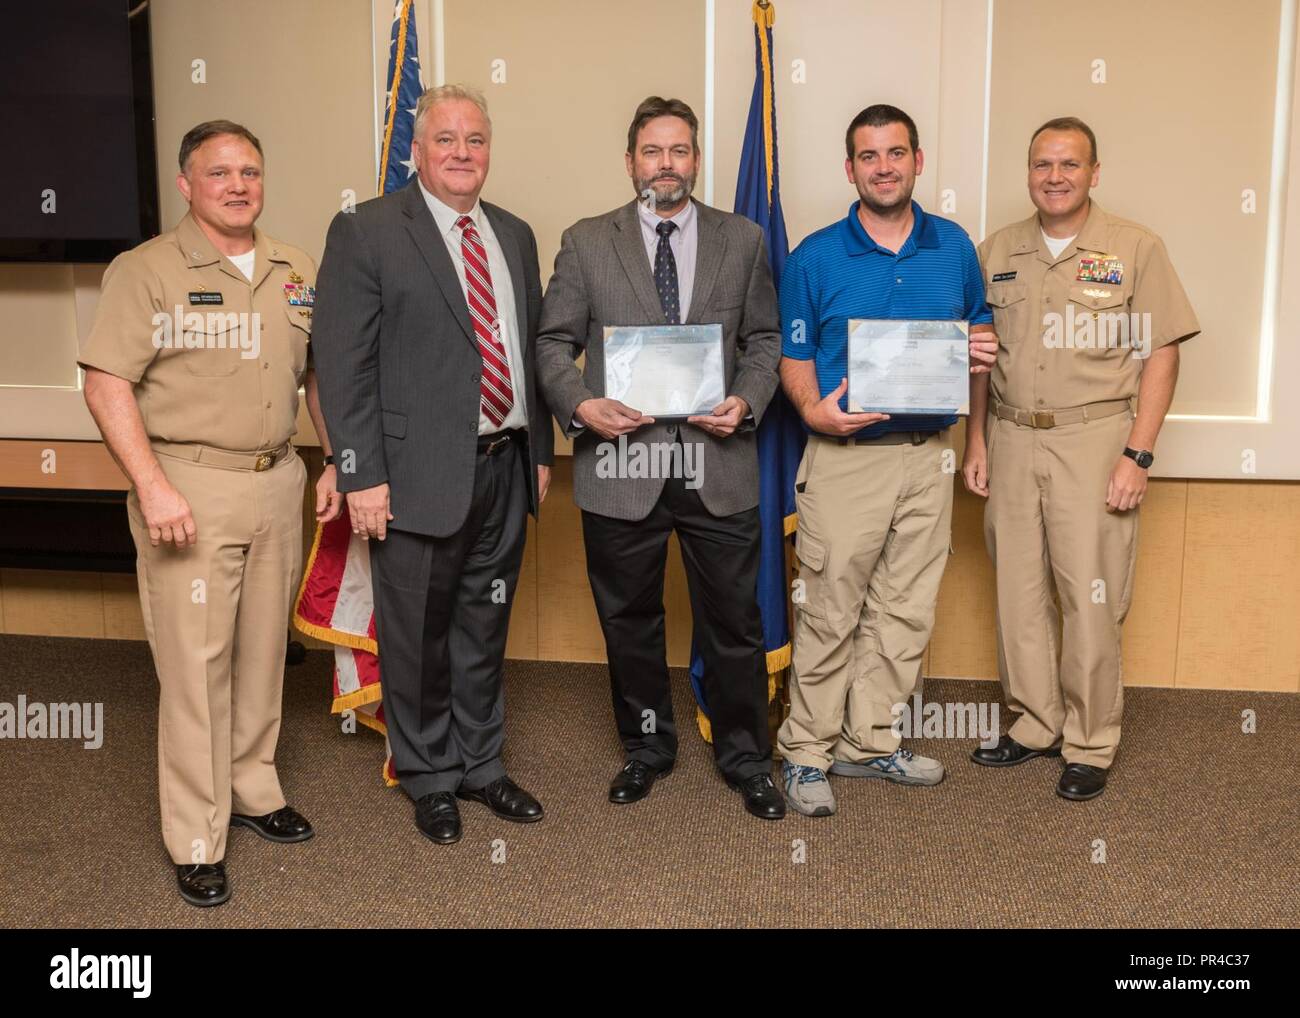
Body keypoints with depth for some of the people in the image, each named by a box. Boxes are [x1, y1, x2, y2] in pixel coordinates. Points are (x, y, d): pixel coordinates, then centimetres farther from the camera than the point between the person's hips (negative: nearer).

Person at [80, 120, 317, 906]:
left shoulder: (297, 273, 11)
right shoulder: (146, 271, -5)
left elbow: (320, 372, 18)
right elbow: (107, 385, -10)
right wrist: (153, 487, -19)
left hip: (277, 482, 5)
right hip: (189, 489, -5)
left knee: (263, 649, 13)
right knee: (195, 663, -1)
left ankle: (252, 790, 31)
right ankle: (197, 842, 10)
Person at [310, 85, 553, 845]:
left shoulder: (515, 235, 13)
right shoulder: (366, 232, -6)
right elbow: (342, 363, -10)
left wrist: (540, 449, 13)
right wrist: (362, 475, -14)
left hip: (504, 469, 5)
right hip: (418, 475, -5)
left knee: (484, 630, 17)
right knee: (419, 638, 8)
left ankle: (481, 764, 33)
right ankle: (430, 779, 26)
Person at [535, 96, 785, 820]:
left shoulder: (744, 239, 8)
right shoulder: (586, 243, 6)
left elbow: (764, 339, 10)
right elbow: (555, 342, 5)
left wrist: (748, 401, -8)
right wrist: (580, 404, -13)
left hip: (719, 466, 0)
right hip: (620, 463, 0)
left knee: (734, 622, 7)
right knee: (630, 620, 13)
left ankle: (746, 758, 25)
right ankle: (647, 747, 33)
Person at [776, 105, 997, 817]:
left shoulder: (954, 248, 8)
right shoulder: (815, 257, -1)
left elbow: (978, 330, 19)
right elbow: (794, 357, 2)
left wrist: (979, 351, -4)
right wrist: (815, 410, -17)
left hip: (927, 456, 4)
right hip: (845, 457, -3)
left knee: (904, 611, 10)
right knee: (829, 613, 0)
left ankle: (870, 743, 24)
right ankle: (806, 751, 14)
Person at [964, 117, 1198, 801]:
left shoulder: (1135, 249, 0)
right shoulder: (996, 252, 10)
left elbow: (1161, 355, -3)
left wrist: (1138, 454, -10)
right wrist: (977, 442, 8)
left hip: (1093, 440, -3)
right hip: (1011, 441, 4)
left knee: (1090, 598, -1)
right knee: (1018, 592, 8)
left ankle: (1090, 745, 12)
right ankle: (1034, 724, 24)